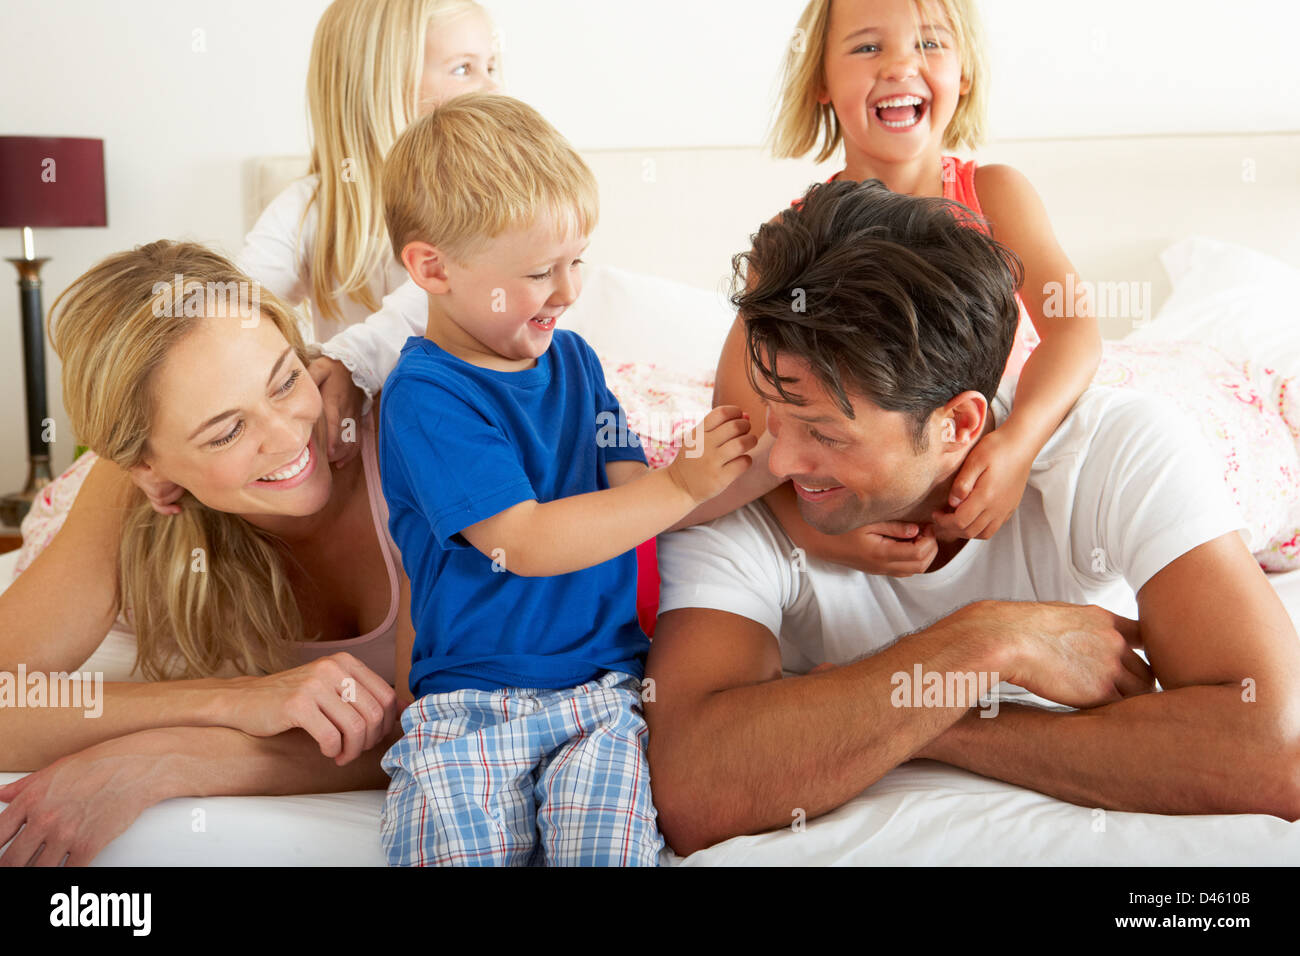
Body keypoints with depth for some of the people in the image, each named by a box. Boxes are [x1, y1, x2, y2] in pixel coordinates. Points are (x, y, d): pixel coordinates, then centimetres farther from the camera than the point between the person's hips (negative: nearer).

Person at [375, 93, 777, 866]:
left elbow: (637, 500, 12)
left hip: (603, 686, 4)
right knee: (459, 851, -24)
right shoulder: (425, 396, -9)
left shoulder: (571, 359, 14)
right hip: (470, 702, -4)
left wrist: (767, 463, -1)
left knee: (610, 850, -20)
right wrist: (681, 486, -15)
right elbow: (523, 542, -16)